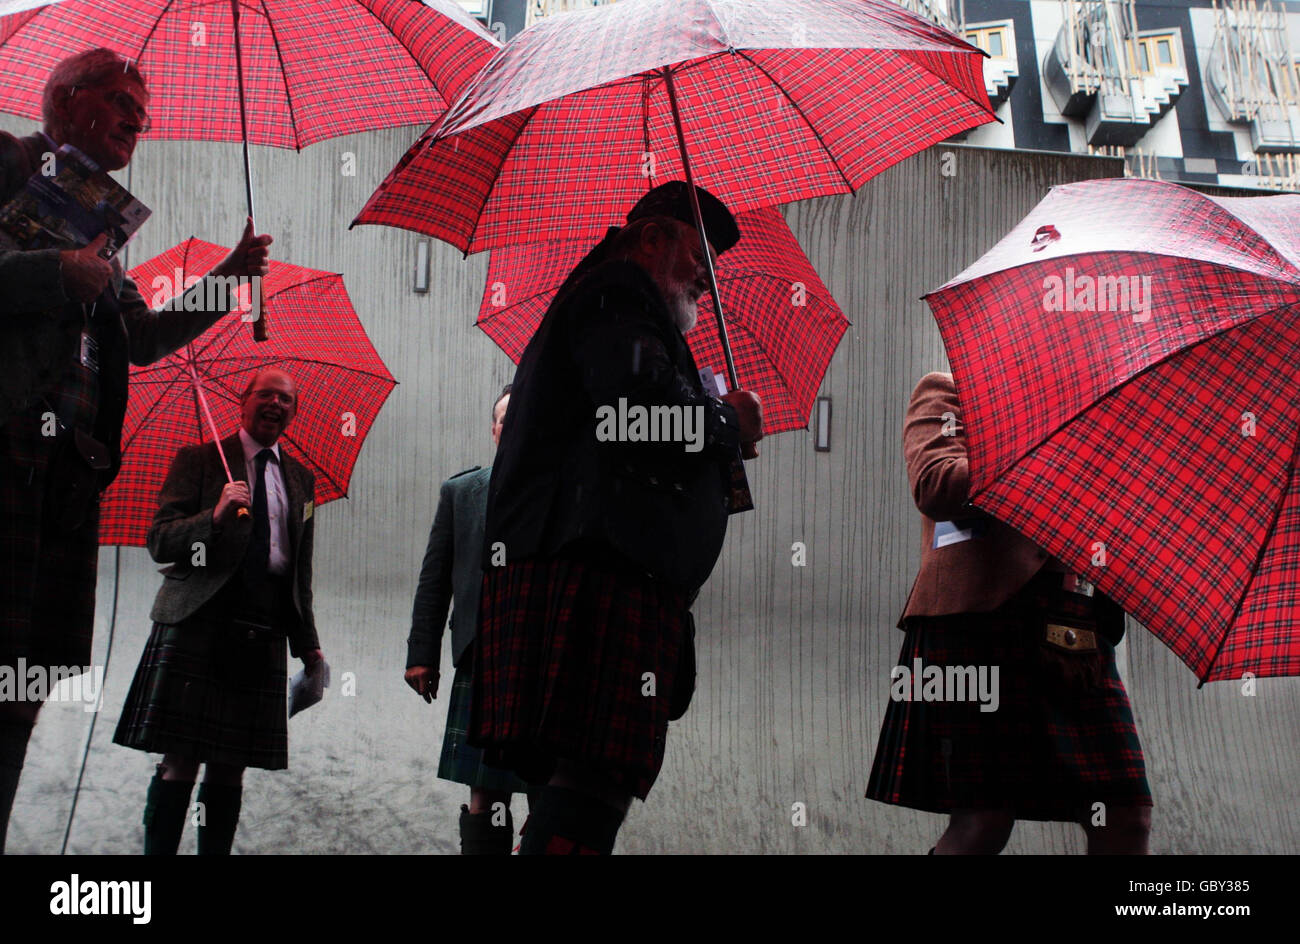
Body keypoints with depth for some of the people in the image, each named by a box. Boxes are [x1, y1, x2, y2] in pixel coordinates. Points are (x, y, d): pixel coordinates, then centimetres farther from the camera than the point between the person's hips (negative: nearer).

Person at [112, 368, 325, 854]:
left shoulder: (300, 478, 20)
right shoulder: (198, 460, 6)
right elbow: (158, 543, -2)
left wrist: (307, 645, 18)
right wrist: (215, 516, -18)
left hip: (262, 634, 4)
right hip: (198, 626, -4)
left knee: (231, 768, 2)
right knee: (181, 760, -9)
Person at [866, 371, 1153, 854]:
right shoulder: (947, 391, 14)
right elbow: (934, 486, -6)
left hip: (1078, 632, 6)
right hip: (979, 615, -6)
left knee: (1126, 823, -4)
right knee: (983, 823, -11)